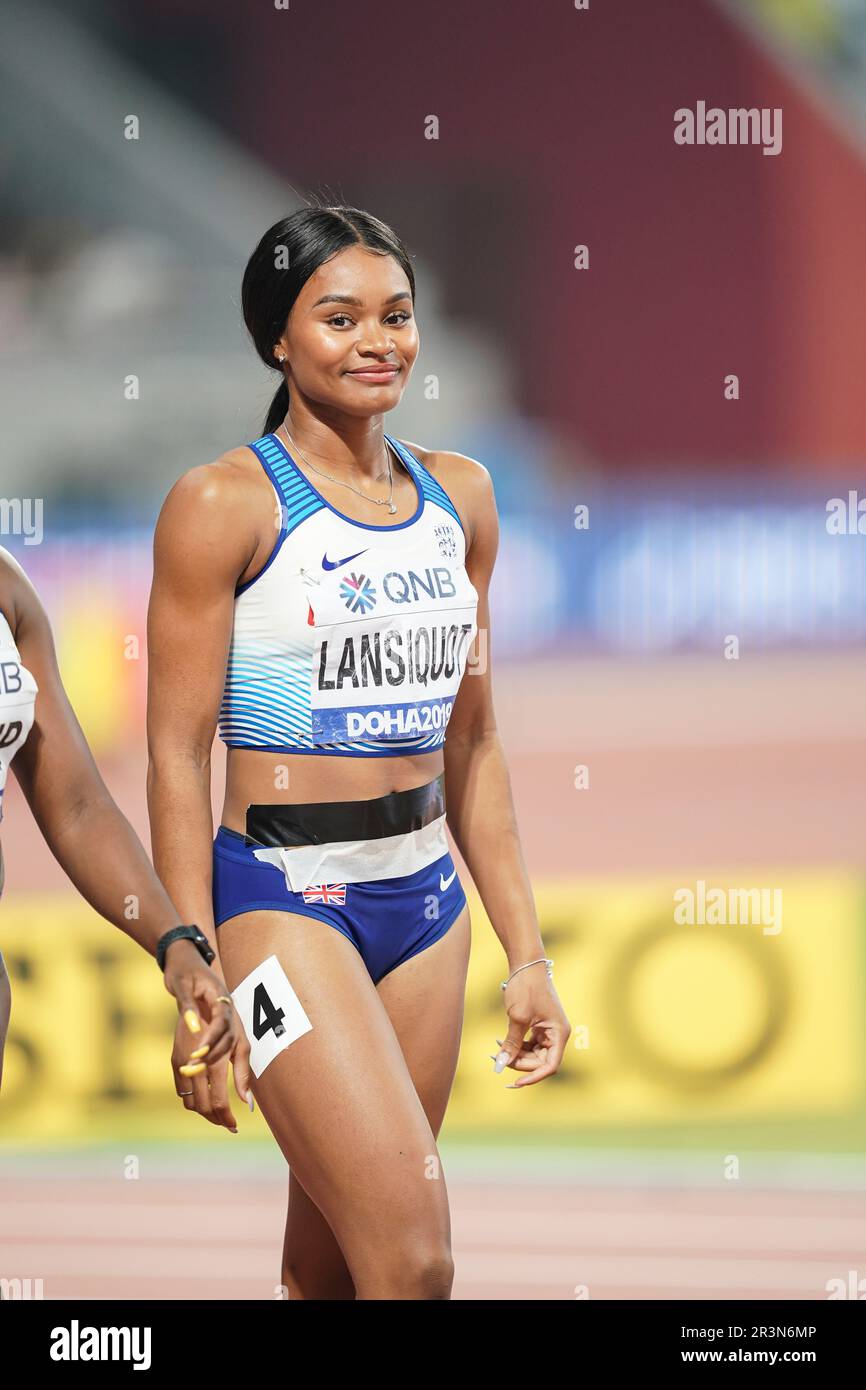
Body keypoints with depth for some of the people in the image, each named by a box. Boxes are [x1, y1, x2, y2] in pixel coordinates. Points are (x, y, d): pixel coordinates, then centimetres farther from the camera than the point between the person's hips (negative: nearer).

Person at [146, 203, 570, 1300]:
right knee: (414, 1259, -17)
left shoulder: (459, 496, 11)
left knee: (328, 1265, 8)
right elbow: (178, 756, -8)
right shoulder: (227, 503, -7)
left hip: (426, 901, 6)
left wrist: (525, 951, 15)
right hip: (282, 898, -6)